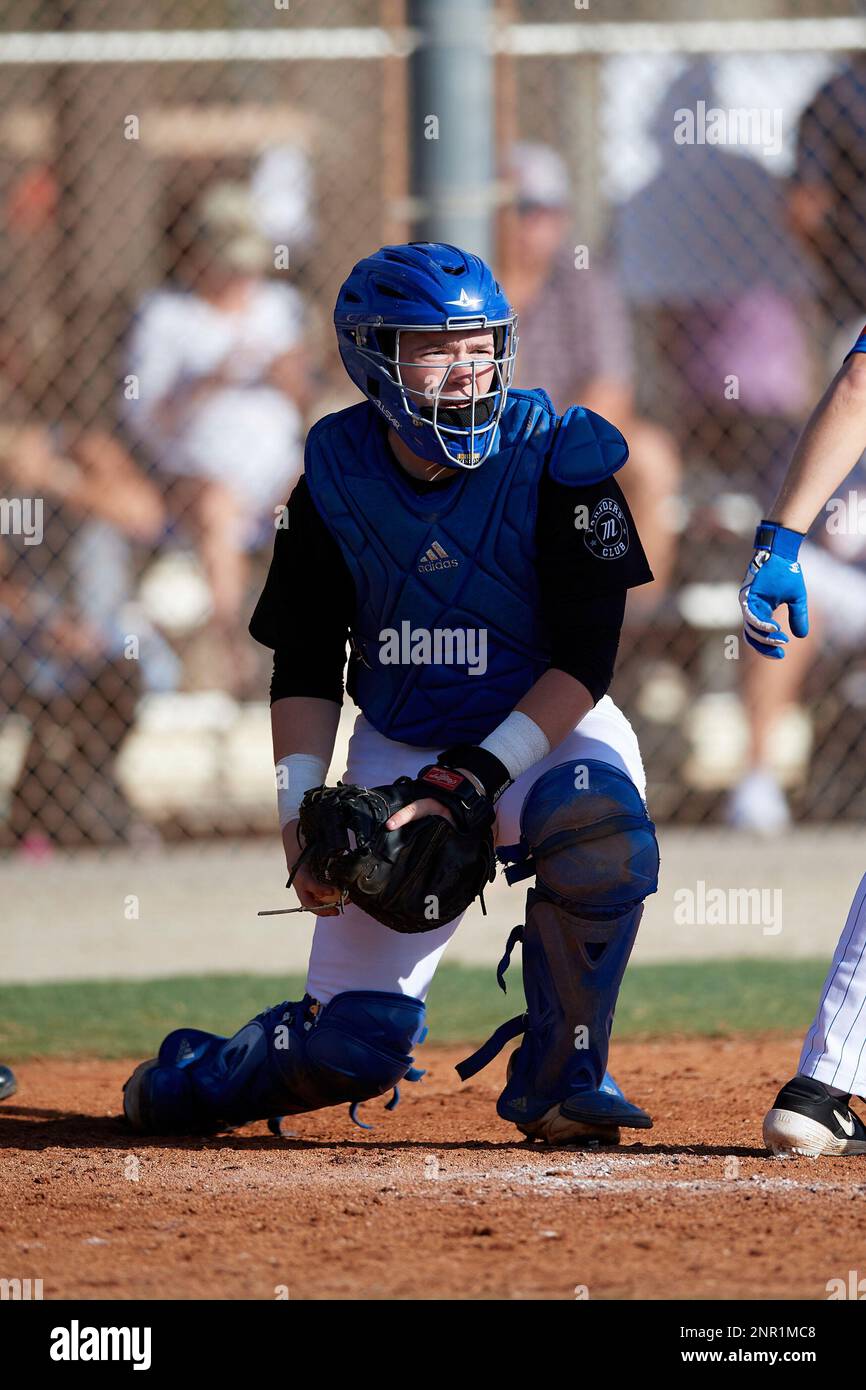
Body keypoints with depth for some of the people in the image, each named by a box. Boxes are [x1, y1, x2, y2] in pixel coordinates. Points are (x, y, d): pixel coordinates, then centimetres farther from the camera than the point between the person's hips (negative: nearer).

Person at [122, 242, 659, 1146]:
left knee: (599, 819, -39)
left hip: (547, 731, -1)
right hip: (397, 752, 1)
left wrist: (483, 773, -25)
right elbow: (304, 670, 1)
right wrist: (301, 816, -13)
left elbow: (584, 658, -15)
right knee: (355, 1046, -6)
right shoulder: (335, 482, -6)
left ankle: (560, 1081, -21)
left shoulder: (555, 458, -14)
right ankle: (190, 1081, 27)